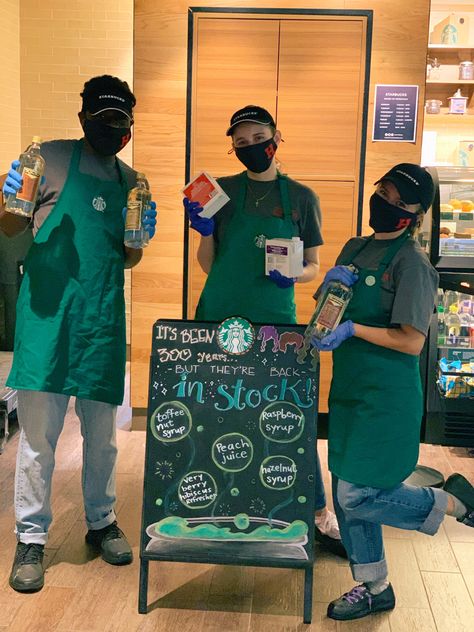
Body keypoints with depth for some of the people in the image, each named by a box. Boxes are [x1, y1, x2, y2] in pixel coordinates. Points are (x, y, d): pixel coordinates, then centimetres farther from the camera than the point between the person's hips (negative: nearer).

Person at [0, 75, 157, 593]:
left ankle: (101, 522, 30)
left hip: (103, 318, 4)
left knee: (102, 430, 12)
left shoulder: (129, 181, 15)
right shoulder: (52, 157, 1)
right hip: (48, 313, -4)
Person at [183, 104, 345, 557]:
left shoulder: (301, 197, 5)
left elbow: (313, 267, 8)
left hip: (276, 319, -1)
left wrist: (293, 275, -14)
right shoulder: (221, 191, 5)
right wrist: (204, 230, -13)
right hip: (220, 316, 1)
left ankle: (320, 514, 15)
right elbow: (207, 265, 6)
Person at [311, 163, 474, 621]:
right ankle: (373, 588, 31)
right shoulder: (354, 248, 9)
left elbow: (412, 342, -17)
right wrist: (330, 283, -5)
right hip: (348, 389, 8)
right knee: (347, 495, 13)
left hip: (387, 398, -7)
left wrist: (353, 330, -24)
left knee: (357, 496, -6)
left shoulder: (411, 262, -13)